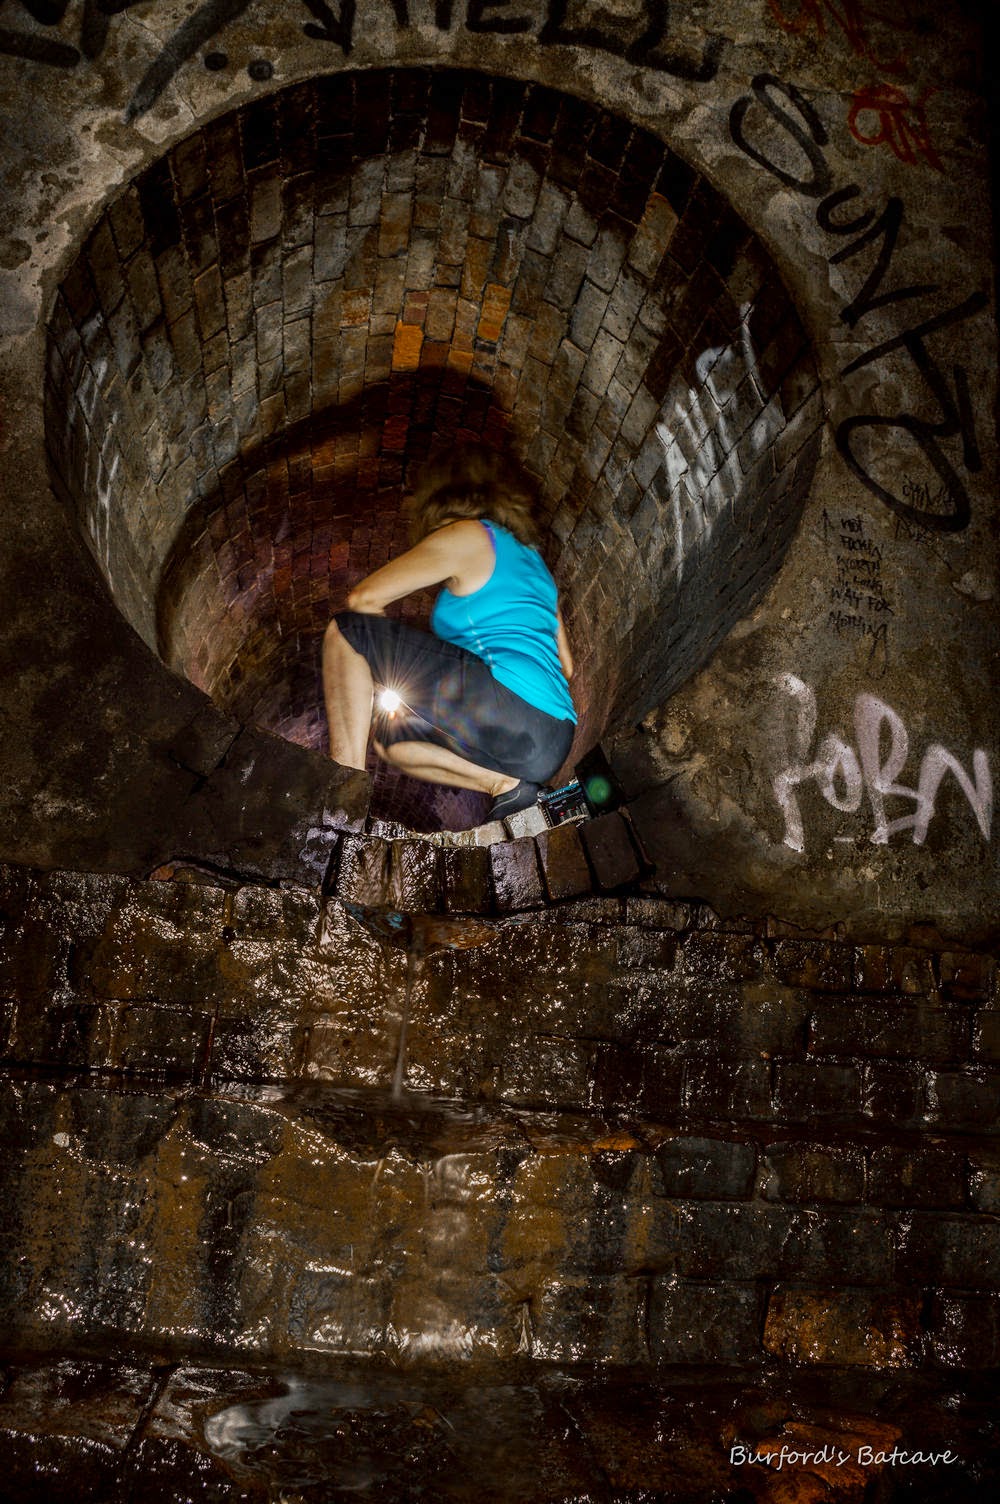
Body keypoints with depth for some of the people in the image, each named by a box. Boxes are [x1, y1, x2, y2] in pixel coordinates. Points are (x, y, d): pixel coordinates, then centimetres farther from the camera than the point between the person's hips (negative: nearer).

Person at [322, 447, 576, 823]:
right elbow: (566, 666, 28)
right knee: (388, 734, 25)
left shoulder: (468, 536, 4)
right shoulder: (531, 557, 28)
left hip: (508, 705, -8)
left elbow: (363, 597, 1)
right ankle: (505, 784, 4)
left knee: (345, 631, 1)